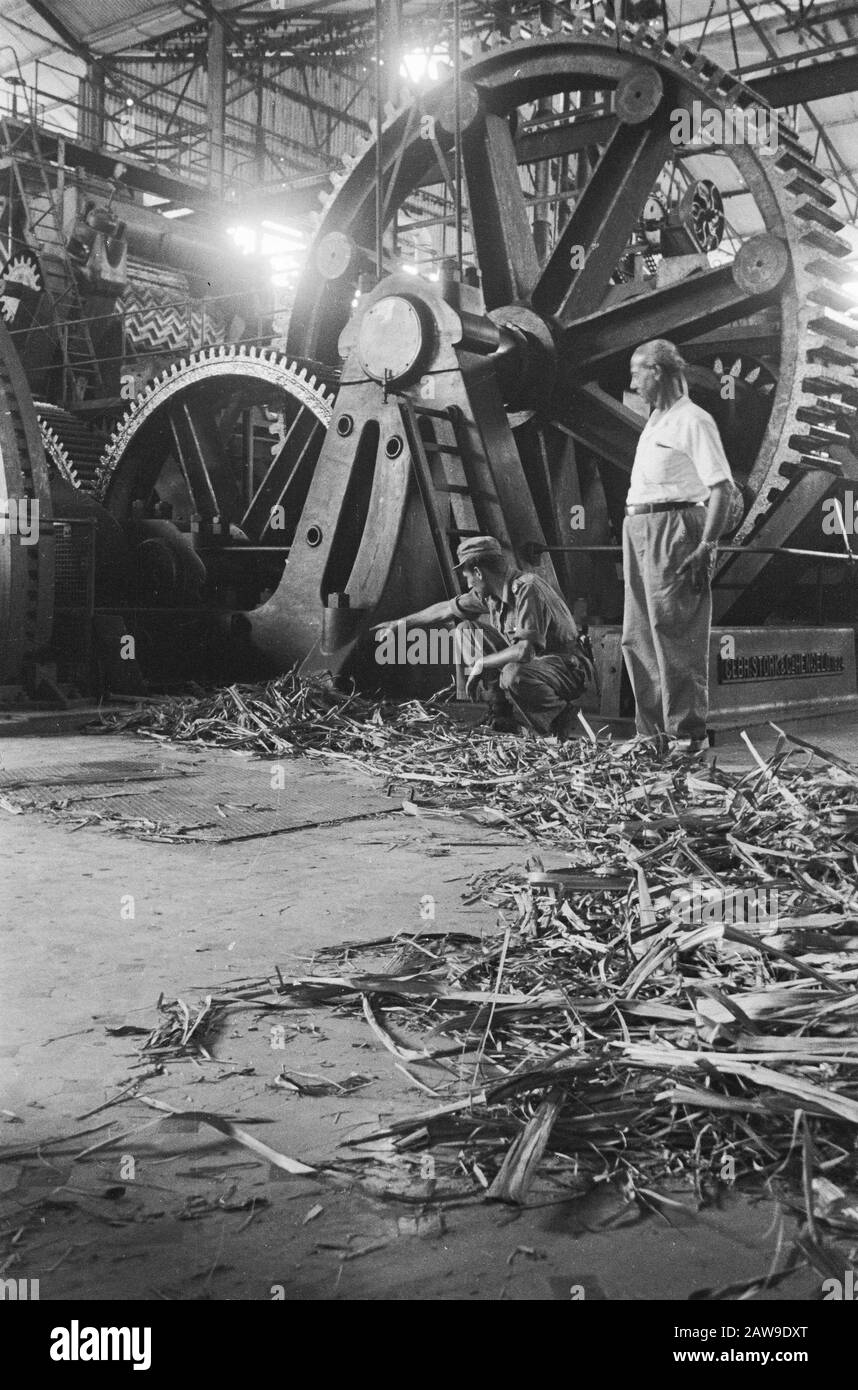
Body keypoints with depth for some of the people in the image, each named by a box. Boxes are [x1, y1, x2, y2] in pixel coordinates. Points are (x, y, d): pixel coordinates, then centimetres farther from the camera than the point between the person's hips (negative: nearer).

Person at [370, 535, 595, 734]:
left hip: (568, 668, -9)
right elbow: (446, 609, 14)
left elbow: (524, 651, -35)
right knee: (467, 629, 3)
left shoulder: (527, 589, -27)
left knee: (513, 676, -39)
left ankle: (560, 714, -9)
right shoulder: (488, 592, -1)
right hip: (530, 660, 9)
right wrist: (399, 624, 20)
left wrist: (481, 664, -21)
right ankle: (501, 711, 4)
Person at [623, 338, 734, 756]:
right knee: (637, 639, 10)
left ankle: (688, 733, -1)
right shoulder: (654, 422, 21)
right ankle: (652, 732, 18)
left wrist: (707, 545, -21)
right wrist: (634, 535, 17)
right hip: (638, 531, 9)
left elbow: (722, 486, -14)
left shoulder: (692, 420, -7)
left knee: (675, 637, -7)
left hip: (674, 530, -9)